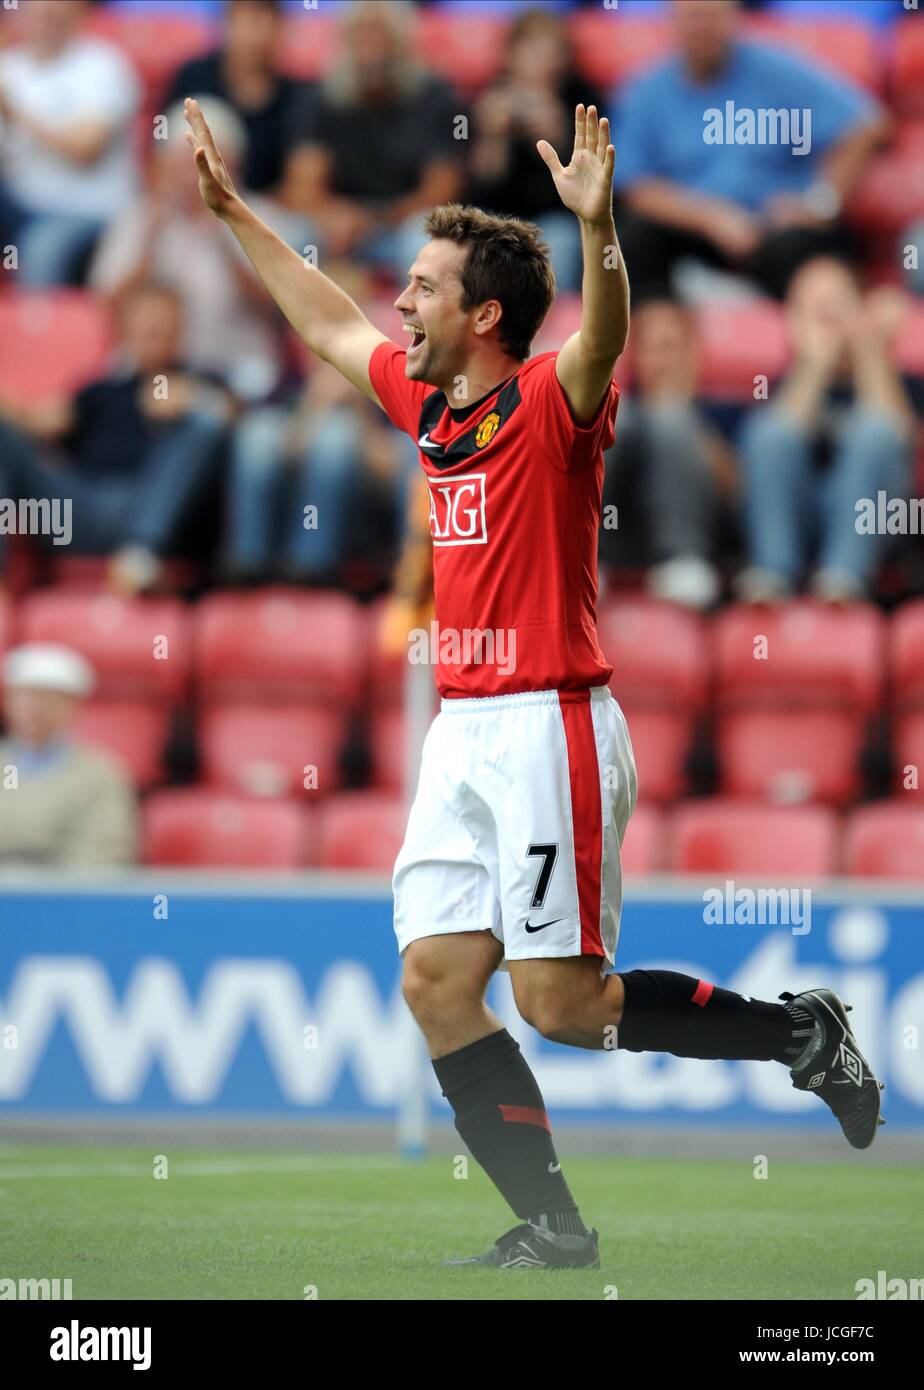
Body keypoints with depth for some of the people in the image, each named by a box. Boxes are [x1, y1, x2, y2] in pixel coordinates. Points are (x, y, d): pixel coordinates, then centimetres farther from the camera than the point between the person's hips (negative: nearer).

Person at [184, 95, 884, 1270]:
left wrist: (597, 225, -50)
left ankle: (802, 1032, 10)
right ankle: (552, 1228, 6)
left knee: (558, 1003, -8)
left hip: (548, 727, -8)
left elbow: (602, 339, -32)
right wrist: (232, 209, 32)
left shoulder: (550, 403, -10)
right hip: (462, 732, 8)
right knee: (434, 982, 1)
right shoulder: (426, 403, 12)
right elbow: (326, 321, 28)